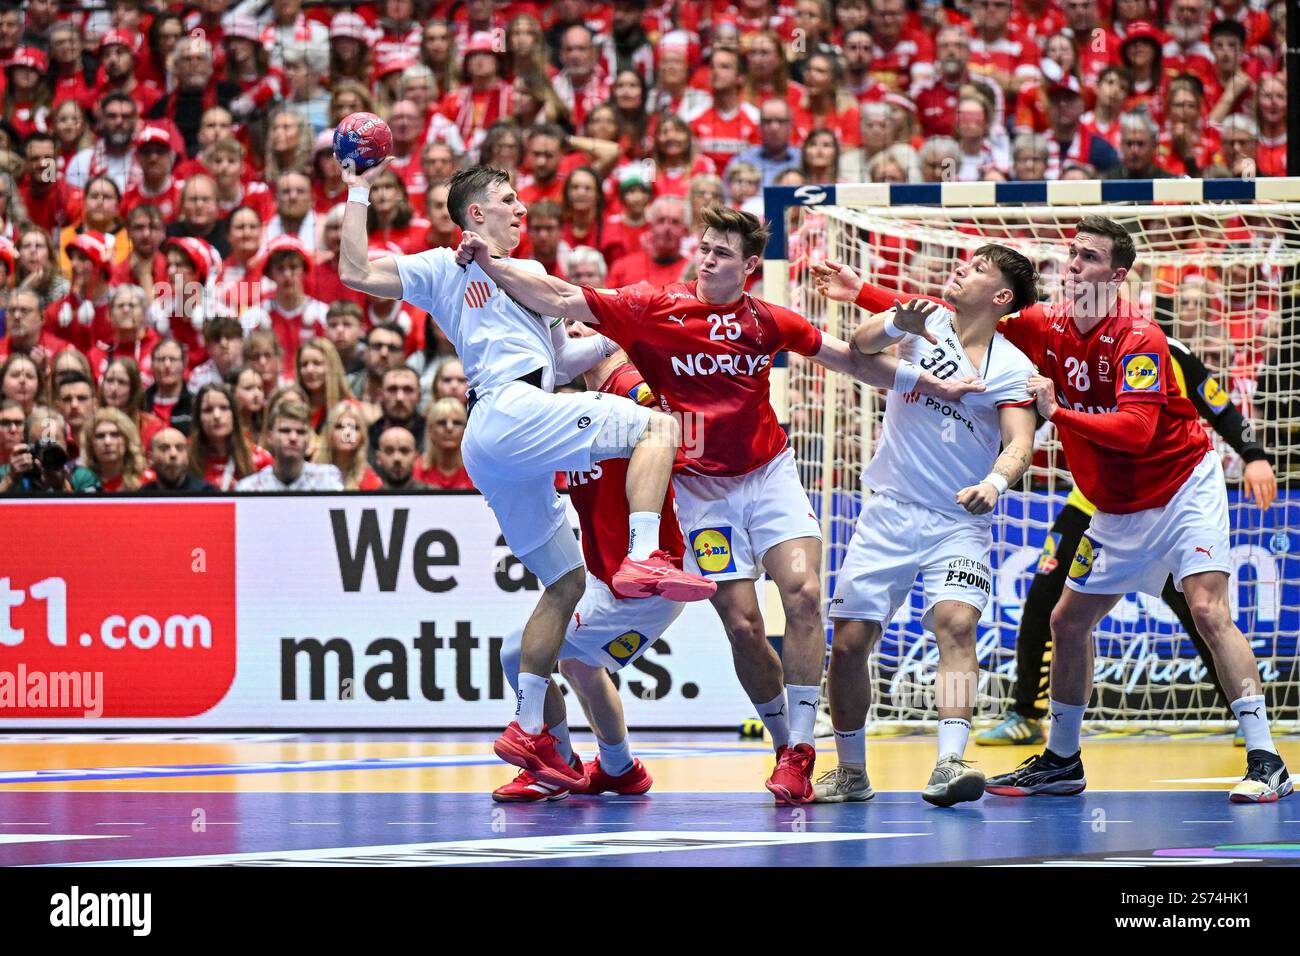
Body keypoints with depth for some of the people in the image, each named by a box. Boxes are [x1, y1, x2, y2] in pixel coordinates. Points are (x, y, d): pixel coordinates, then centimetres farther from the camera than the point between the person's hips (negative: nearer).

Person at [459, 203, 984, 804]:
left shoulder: (767, 321, 2)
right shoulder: (654, 308, -7)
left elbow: (851, 359, 13)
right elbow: (560, 300, -12)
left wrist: (937, 386, 13)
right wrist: (488, 264, -24)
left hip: (770, 473, 2)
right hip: (701, 488, -2)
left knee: (803, 593, -18)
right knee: (743, 624, -7)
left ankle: (800, 750, -14)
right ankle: (785, 745, 13)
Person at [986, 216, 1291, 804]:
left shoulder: (1137, 337, -22)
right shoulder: (1048, 328, -2)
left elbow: (1136, 429, -32)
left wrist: (1057, 412, -35)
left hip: (1184, 487, -8)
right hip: (1118, 509, 8)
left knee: (1208, 609, -22)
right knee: (1067, 622, 10)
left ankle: (1265, 762, -24)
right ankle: (1061, 761, 27)